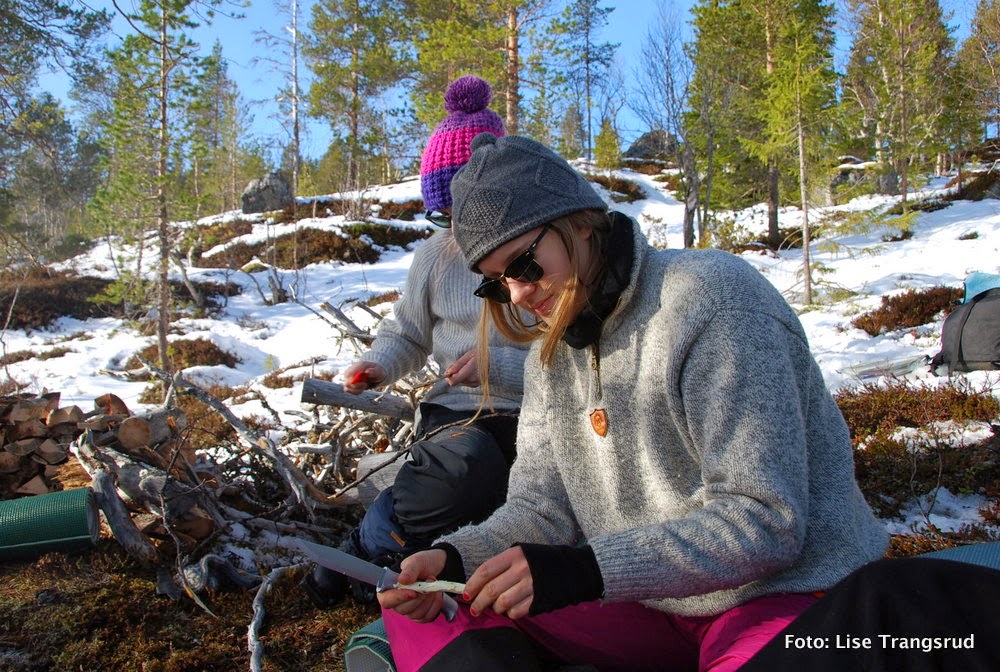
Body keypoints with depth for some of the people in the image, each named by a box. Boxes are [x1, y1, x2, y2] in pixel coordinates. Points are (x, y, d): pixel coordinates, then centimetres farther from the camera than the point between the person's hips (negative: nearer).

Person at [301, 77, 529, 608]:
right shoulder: (437, 255, 8)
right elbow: (406, 335, 19)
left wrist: (498, 364, -23)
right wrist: (375, 366, -2)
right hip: (458, 409, 1)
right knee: (466, 470, -34)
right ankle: (367, 549, -7)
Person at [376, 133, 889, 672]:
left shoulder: (712, 299, -16)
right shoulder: (551, 354, 8)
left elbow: (765, 521, -22)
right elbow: (542, 506, 3)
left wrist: (586, 569, -30)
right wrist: (453, 559, -16)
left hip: (776, 594, -5)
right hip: (647, 604, 6)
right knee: (418, 605, -5)